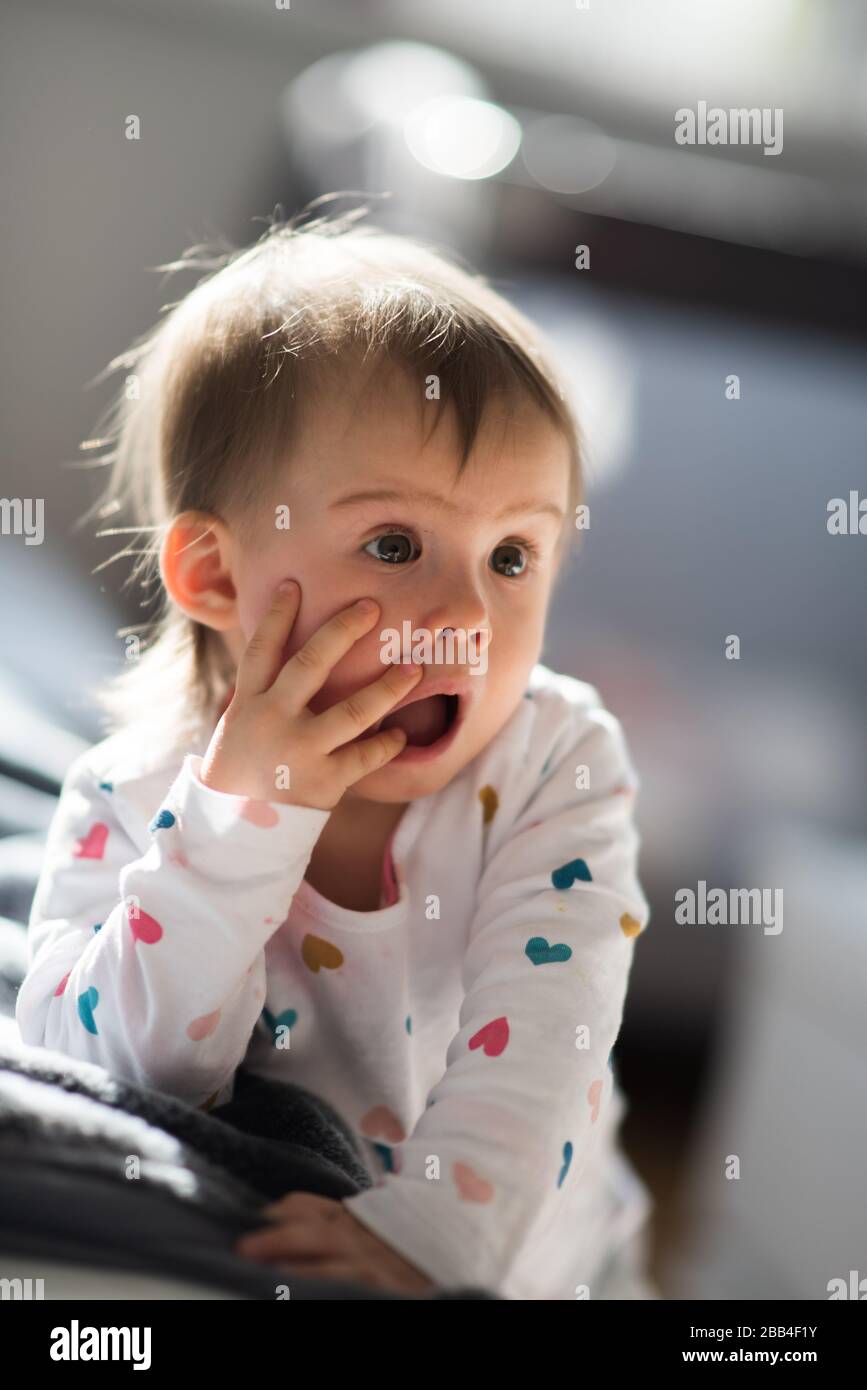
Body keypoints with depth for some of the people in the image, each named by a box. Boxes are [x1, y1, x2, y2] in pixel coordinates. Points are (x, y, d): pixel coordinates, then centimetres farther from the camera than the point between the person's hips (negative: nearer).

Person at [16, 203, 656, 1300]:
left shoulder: (559, 761, -12)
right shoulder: (131, 800, -12)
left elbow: (539, 1038, -22)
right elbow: (108, 1080, -22)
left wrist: (426, 1232, -36)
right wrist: (238, 819, -30)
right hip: (234, 1267, 0)